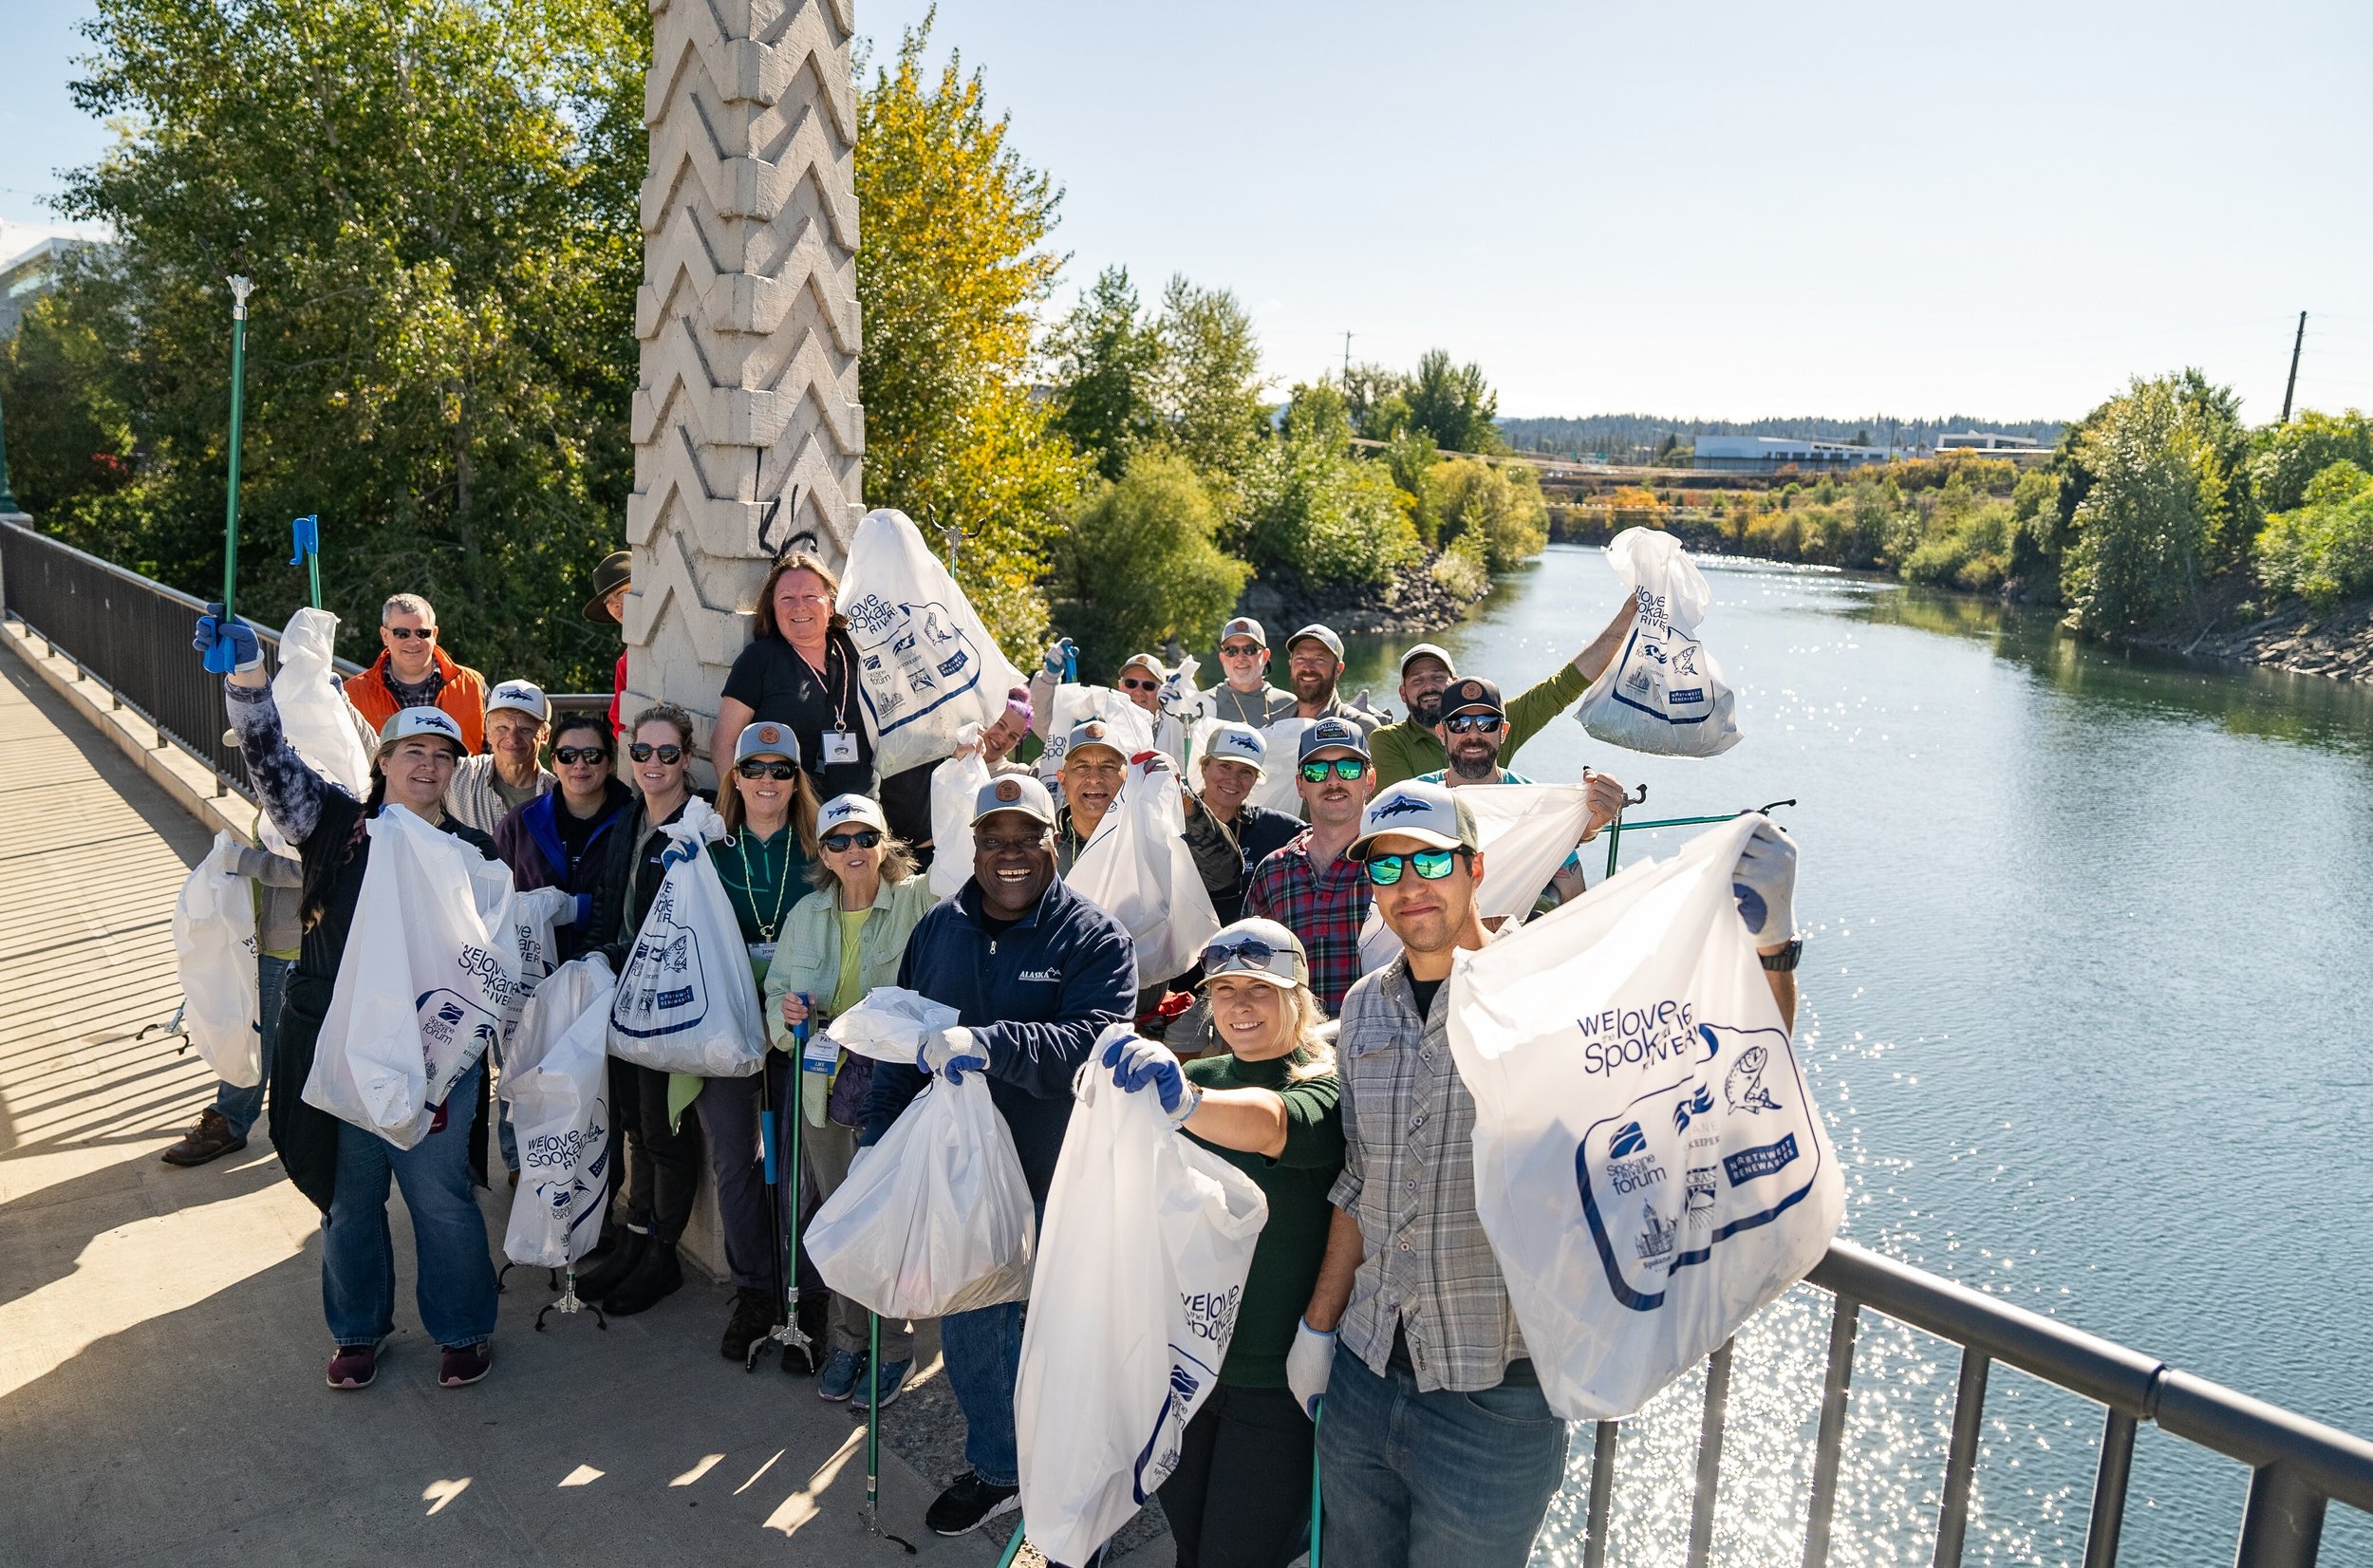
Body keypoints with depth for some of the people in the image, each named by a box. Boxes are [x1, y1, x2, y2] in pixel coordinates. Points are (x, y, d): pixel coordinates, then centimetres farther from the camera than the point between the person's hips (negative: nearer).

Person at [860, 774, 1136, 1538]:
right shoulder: (938, 929, 5)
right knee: (968, 1326, 18)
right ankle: (996, 1468, 41)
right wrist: (877, 1134, 11)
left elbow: (1095, 1042, -28)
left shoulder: (1094, 937, -12)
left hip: (1058, 1178, -5)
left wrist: (989, 1043, -39)